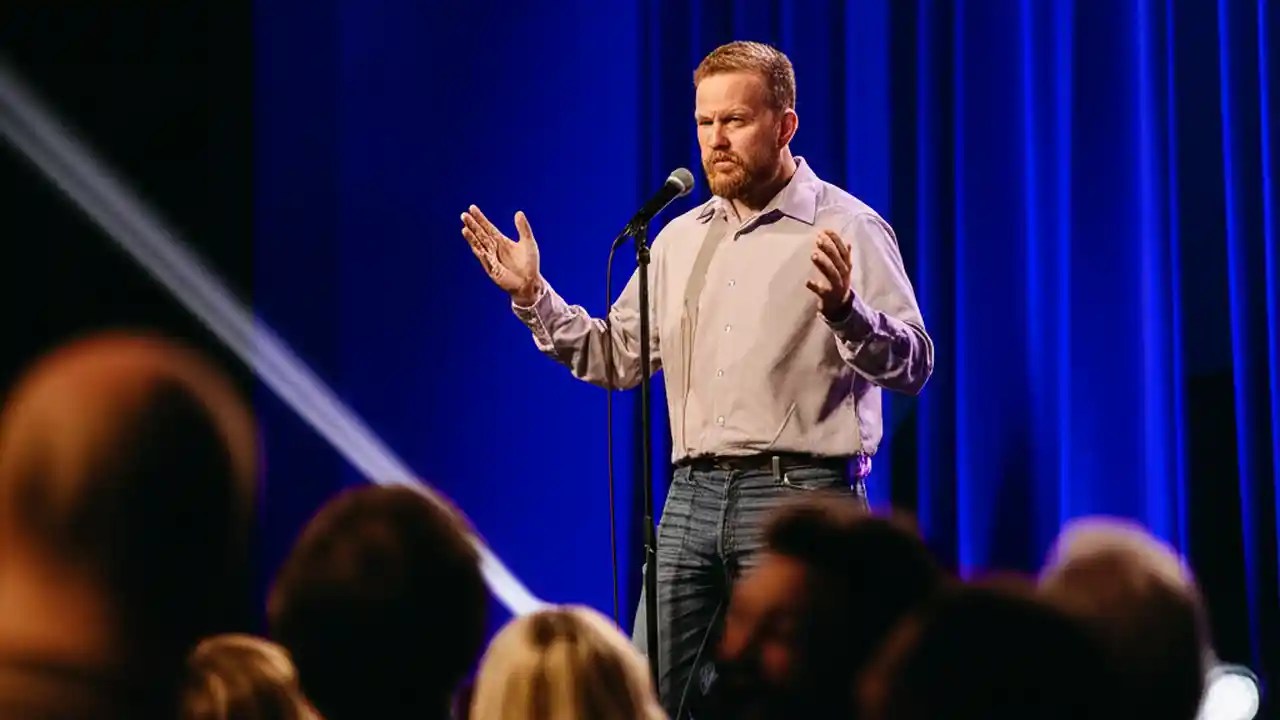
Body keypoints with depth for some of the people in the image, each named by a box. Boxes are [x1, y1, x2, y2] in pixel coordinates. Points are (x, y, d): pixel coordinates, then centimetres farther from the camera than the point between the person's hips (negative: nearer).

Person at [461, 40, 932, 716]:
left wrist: (843, 311, -31)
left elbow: (912, 364, -12)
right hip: (692, 495, 6)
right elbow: (617, 358, 17)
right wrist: (534, 297, 5)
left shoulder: (847, 230, -3)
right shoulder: (680, 238, 16)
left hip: (799, 491, -6)